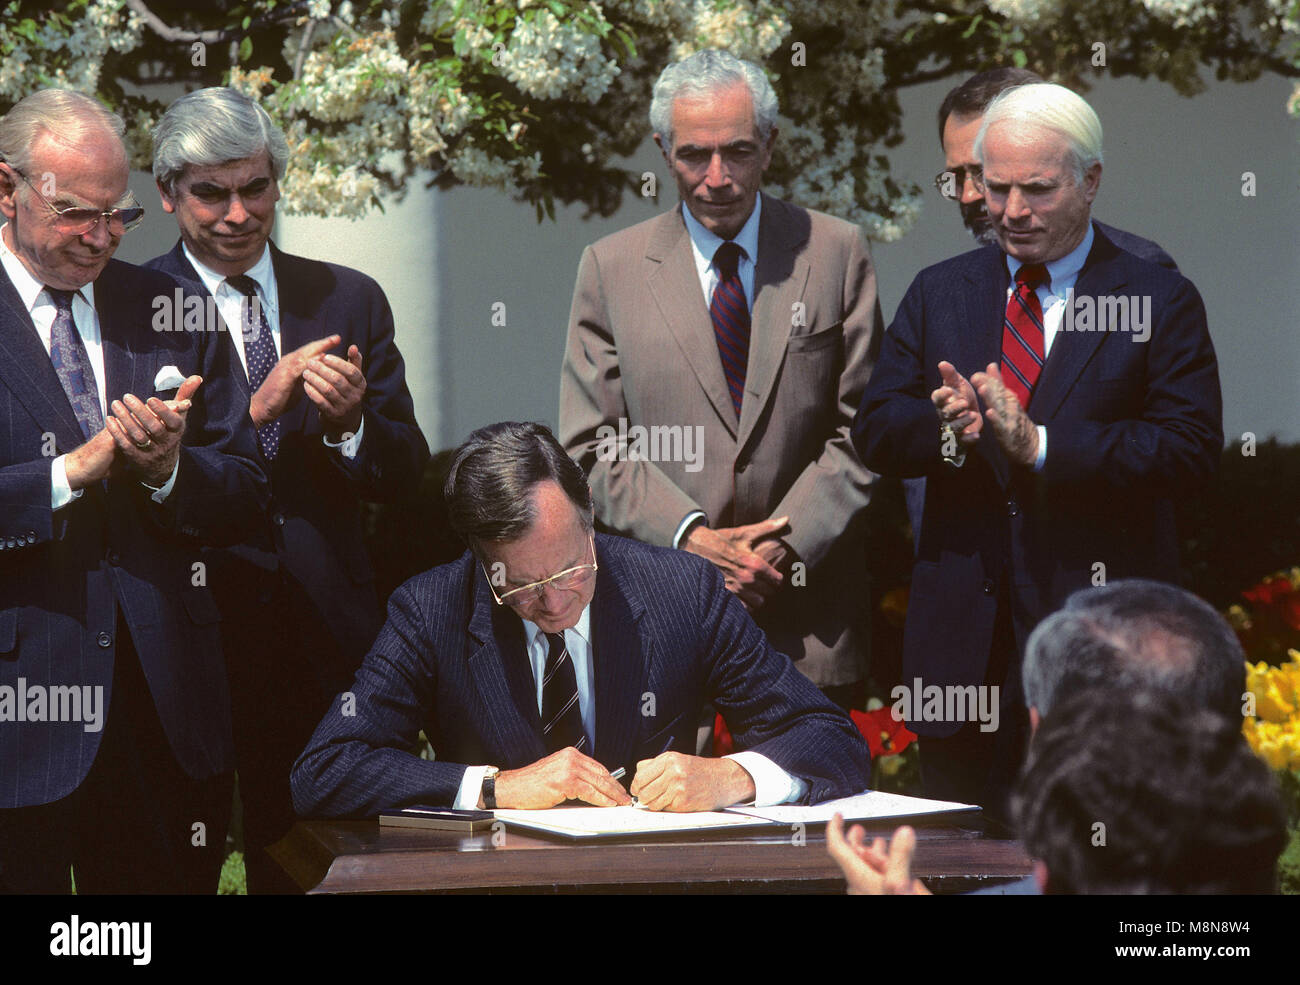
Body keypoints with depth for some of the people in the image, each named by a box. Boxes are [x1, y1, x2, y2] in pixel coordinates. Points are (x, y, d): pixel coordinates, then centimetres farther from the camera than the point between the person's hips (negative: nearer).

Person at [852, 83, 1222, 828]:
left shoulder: (1161, 303, 1)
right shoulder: (940, 293, 13)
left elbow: (1192, 450, -10)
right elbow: (875, 432, 8)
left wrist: (1039, 444, -18)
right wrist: (947, 429, -15)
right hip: (964, 638, 3)